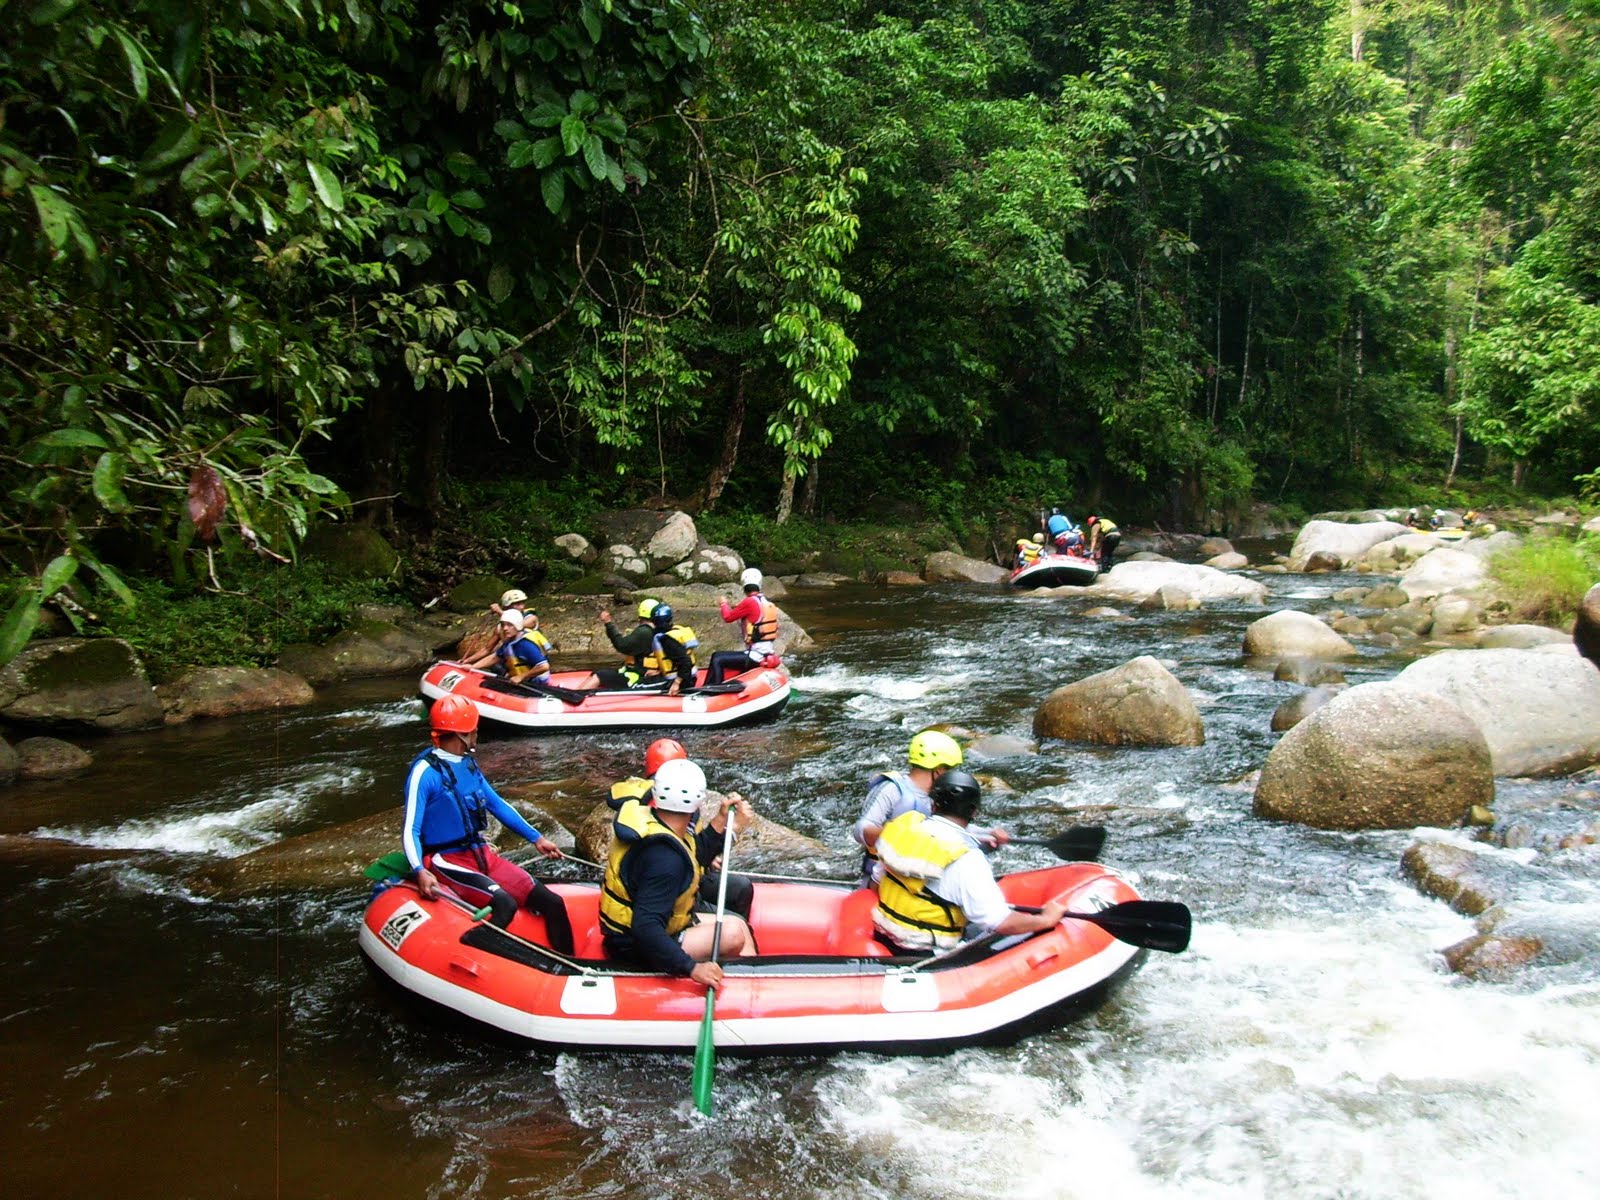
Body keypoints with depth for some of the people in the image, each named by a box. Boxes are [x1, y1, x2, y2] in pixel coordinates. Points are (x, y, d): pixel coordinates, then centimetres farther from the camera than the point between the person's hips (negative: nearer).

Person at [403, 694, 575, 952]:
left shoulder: (468, 764, 13)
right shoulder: (425, 771, -11)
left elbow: (497, 805, 22)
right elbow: (410, 830, -15)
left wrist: (536, 838, 24)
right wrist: (420, 872, -31)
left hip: (482, 854, 8)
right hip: (447, 862, -7)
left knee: (553, 904, -7)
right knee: (504, 903, -33)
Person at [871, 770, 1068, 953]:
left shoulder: (901, 825, -4)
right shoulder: (965, 858, -24)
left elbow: (876, 883, 9)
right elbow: (1001, 923, -25)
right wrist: (1046, 919, -9)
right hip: (929, 956, -7)